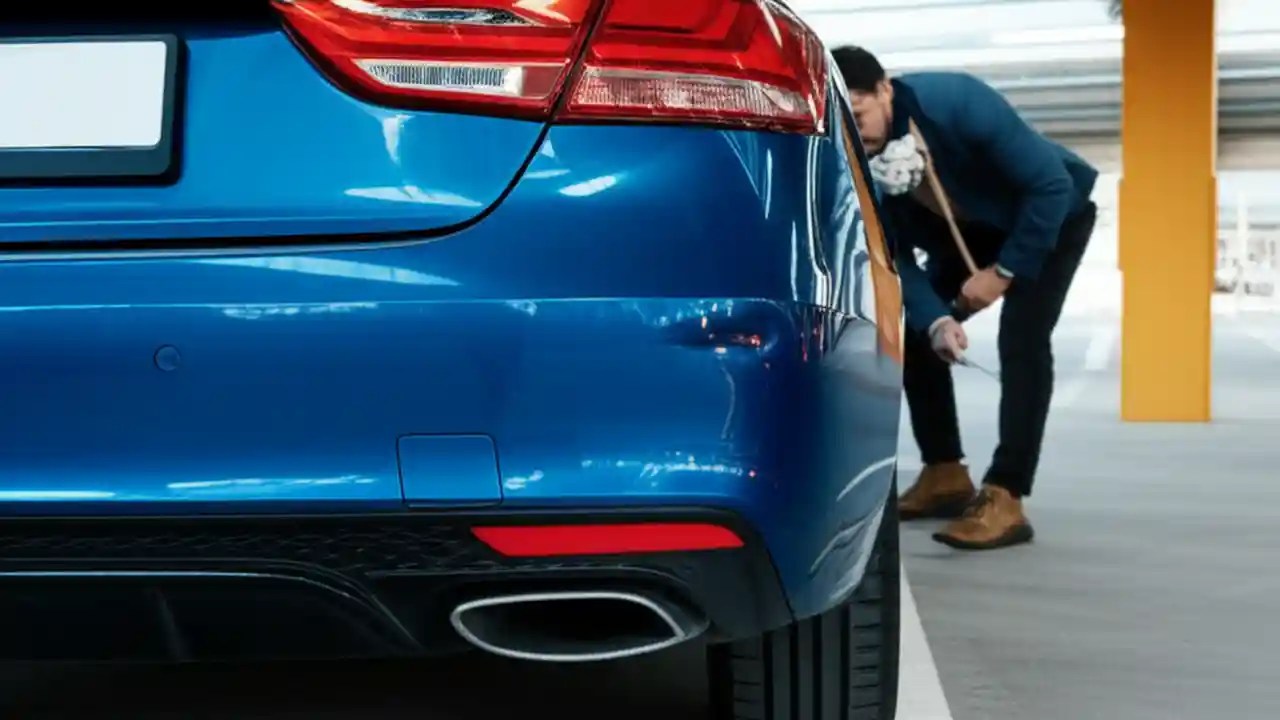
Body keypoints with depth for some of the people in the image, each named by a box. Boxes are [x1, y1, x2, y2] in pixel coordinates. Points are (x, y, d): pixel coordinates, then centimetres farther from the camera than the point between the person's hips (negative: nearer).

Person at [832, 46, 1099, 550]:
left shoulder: (959, 104, -37)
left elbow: (1051, 185, -31)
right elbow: (893, 254, -16)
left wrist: (1004, 272, -28)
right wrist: (935, 319, -32)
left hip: (1052, 213, -6)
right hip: (968, 229, 6)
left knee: (1021, 341, -23)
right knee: (913, 331, 0)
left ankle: (1004, 500, -25)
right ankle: (945, 475, 13)